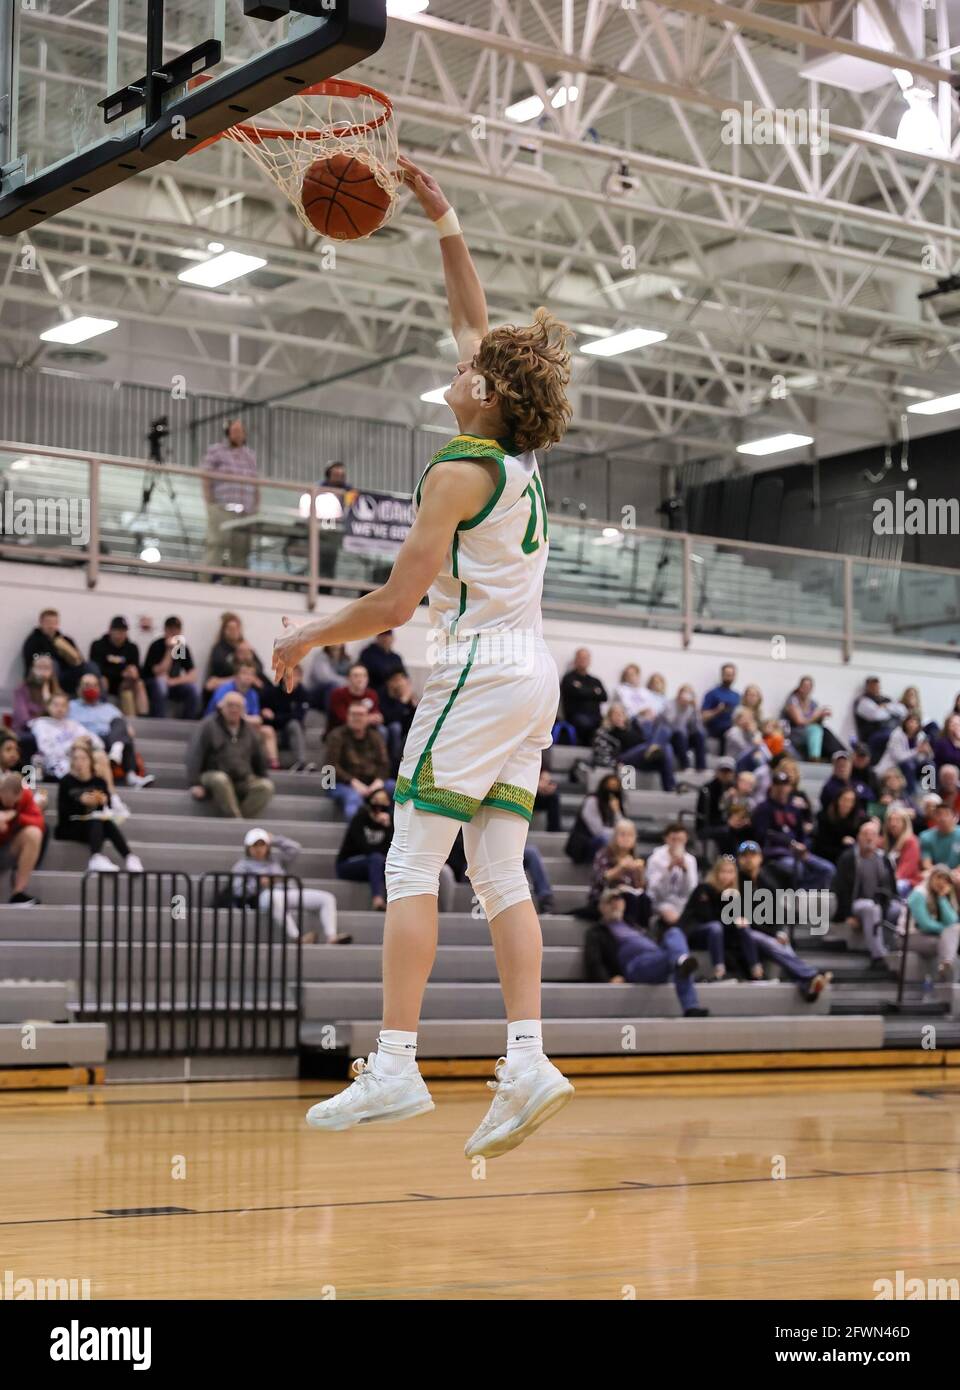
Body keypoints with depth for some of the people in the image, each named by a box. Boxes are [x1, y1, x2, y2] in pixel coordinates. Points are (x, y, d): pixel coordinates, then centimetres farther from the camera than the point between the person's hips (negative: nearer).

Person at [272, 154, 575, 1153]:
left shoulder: (459, 470, -10)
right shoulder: (520, 453, 12)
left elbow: (396, 602, -12)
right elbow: (475, 325, 25)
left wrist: (305, 639, 1)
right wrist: (444, 224, 26)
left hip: (480, 673, -8)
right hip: (533, 676, 8)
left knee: (412, 868, -8)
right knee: (500, 874, 3)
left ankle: (395, 1067, -13)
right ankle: (526, 1062, -5)